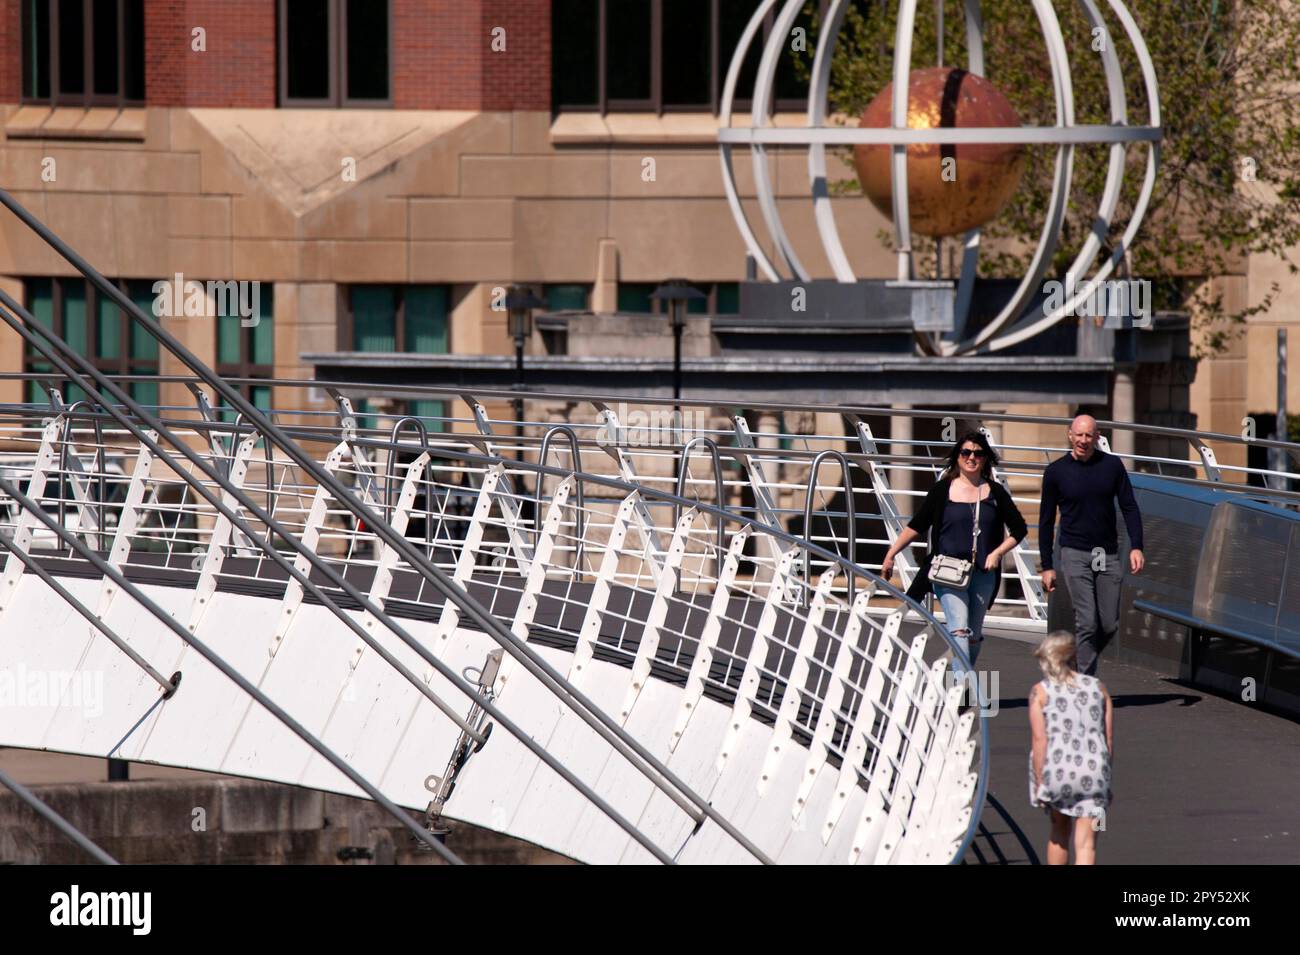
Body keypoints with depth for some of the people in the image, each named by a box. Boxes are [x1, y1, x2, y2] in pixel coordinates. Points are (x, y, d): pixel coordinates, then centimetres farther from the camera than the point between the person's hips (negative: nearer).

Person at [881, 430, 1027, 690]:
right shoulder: (943, 491, 3)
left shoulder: (995, 493, 8)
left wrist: (998, 552, -2)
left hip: (982, 574, 3)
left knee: (974, 635, 8)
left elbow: (1019, 529, 13)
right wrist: (891, 555, 6)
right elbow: (917, 526, 10)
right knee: (959, 630, -18)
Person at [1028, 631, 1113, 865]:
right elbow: (1109, 739, 7)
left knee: (1060, 832, 24)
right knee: (1086, 845, -1)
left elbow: (1039, 739, -9)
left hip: (1057, 769, 0)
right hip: (1093, 773, 1)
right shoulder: (1097, 688, 7)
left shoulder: (1041, 691, -1)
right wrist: (1106, 779, 16)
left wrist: (1039, 782, -6)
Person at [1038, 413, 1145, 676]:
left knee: (1109, 624, 2)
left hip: (1108, 554, 3)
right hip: (1075, 555, -3)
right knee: (1087, 623, -11)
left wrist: (1136, 546, -8)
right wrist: (1047, 566, 2)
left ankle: (1082, 660, 29)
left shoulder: (1112, 465, 2)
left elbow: (1129, 508, 6)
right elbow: (1046, 521, 4)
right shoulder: (1056, 471, -1)